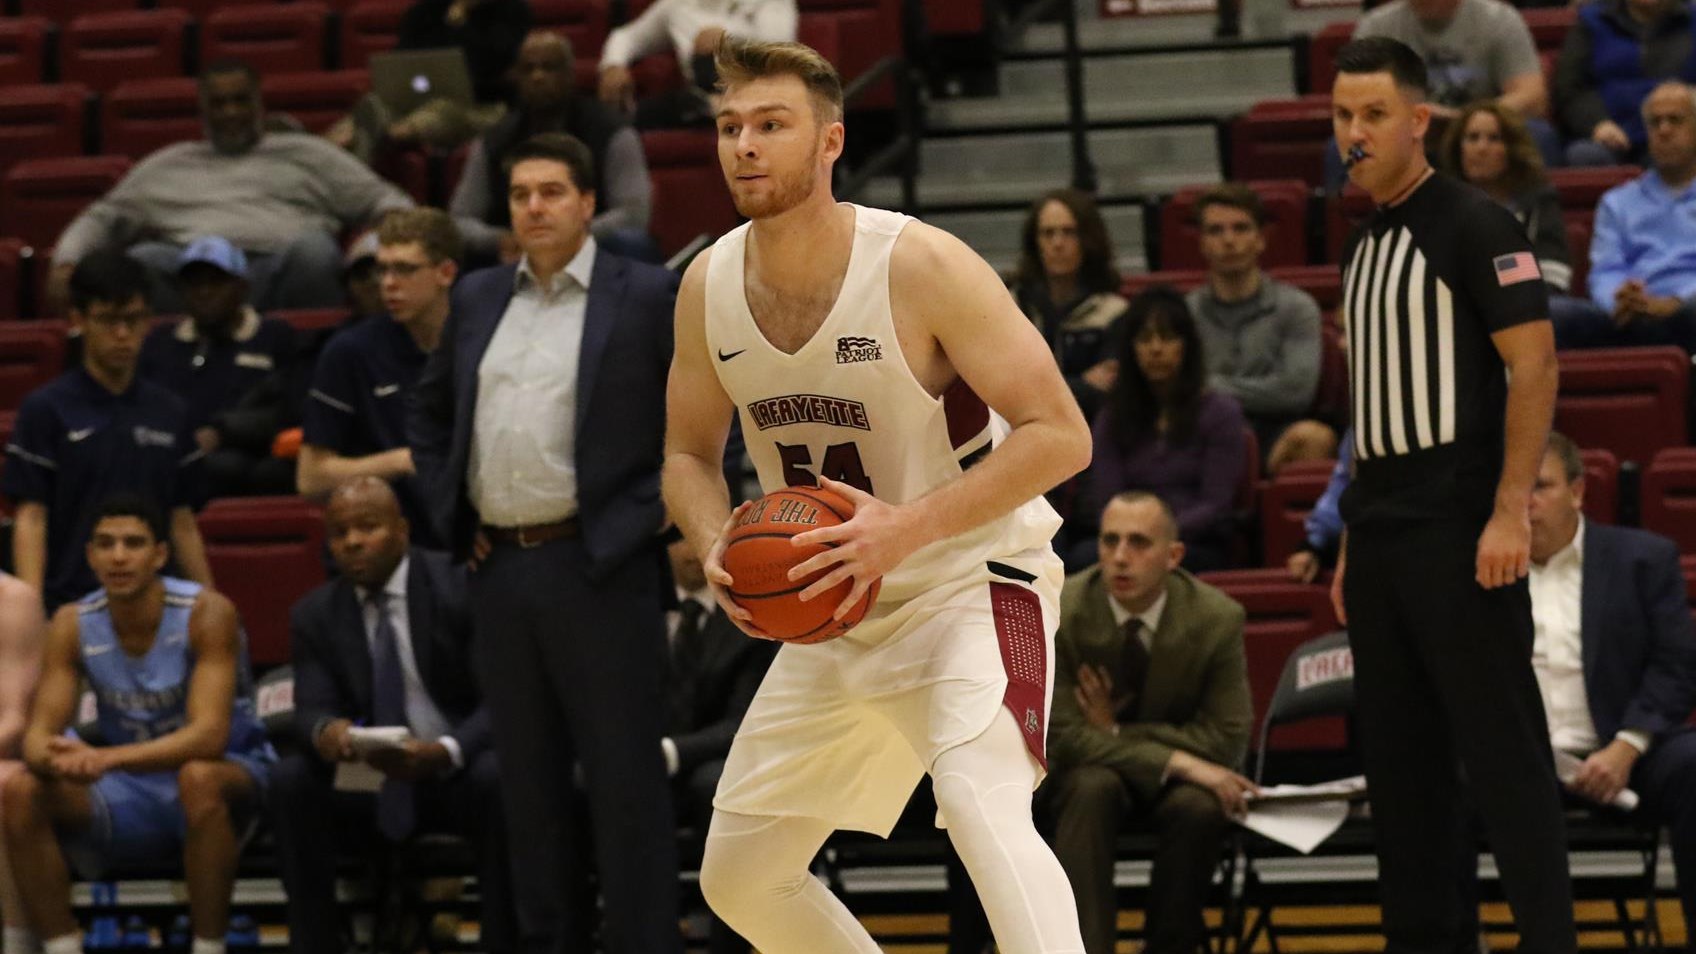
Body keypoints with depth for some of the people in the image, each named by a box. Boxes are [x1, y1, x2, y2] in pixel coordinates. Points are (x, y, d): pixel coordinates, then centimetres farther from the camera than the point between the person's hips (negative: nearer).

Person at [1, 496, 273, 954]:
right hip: (130, 793, 4)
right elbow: (39, 734, -10)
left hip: (229, 770, -4)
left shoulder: (206, 613, -20)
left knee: (199, 778, -39)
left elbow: (208, 736, -30)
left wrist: (107, 758, -45)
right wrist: (56, 758, -38)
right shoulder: (72, 625, -7)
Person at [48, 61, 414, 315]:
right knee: (142, 261, -33)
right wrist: (67, 263, 5)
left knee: (314, 248, -36)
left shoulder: (305, 154, 26)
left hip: (280, 273, -1)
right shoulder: (167, 166, 32)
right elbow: (101, 219, 27)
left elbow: (384, 202, 20)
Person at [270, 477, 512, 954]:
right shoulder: (315, 615, 4)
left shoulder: (461, 587, -8)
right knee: (290, 781, -24)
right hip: (366, 783, 3)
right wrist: (323, 732, -33)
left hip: (458, 773, -3)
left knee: (498, 778, -36)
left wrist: (445, 752, -34)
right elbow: (311, 710, -5)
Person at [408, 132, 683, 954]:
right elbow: (428, 411, 24)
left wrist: (662, 510, -9)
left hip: (598, 567, -5)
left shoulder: (645, 297, -4)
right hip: (499, 568, 5)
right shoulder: (478, 299, 12)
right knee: (528, 779, 10)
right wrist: (450, 512, 12)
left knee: (625, 777, -3)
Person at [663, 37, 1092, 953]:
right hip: (832, 608, 7)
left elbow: (1060, 435, -20)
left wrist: (909, 526, -30)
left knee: (982, 807, -34)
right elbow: (688, 454, 12)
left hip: (969, 580, -7)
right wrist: (717, 549, -11)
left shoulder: (920, 265, -21)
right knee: (737, 875, 12)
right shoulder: (708, 286, -3)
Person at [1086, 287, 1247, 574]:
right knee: (1083, 554, -35)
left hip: (1200, 547, -3)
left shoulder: (1220, 412, 7)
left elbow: (1215, 507, -1)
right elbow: (1104, 502, 9)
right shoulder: (1112, 418, 18)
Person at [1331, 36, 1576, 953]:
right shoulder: (1361, 243, 17)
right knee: (1397, 752, 10)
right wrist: (1355, 540, 17)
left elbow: (1534, 364, -13)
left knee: (1500, 746, -8)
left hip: (1457, 533, -8)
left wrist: (1510, 513, -20)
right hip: (1381, 532, 8)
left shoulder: (1473, 225, -7)